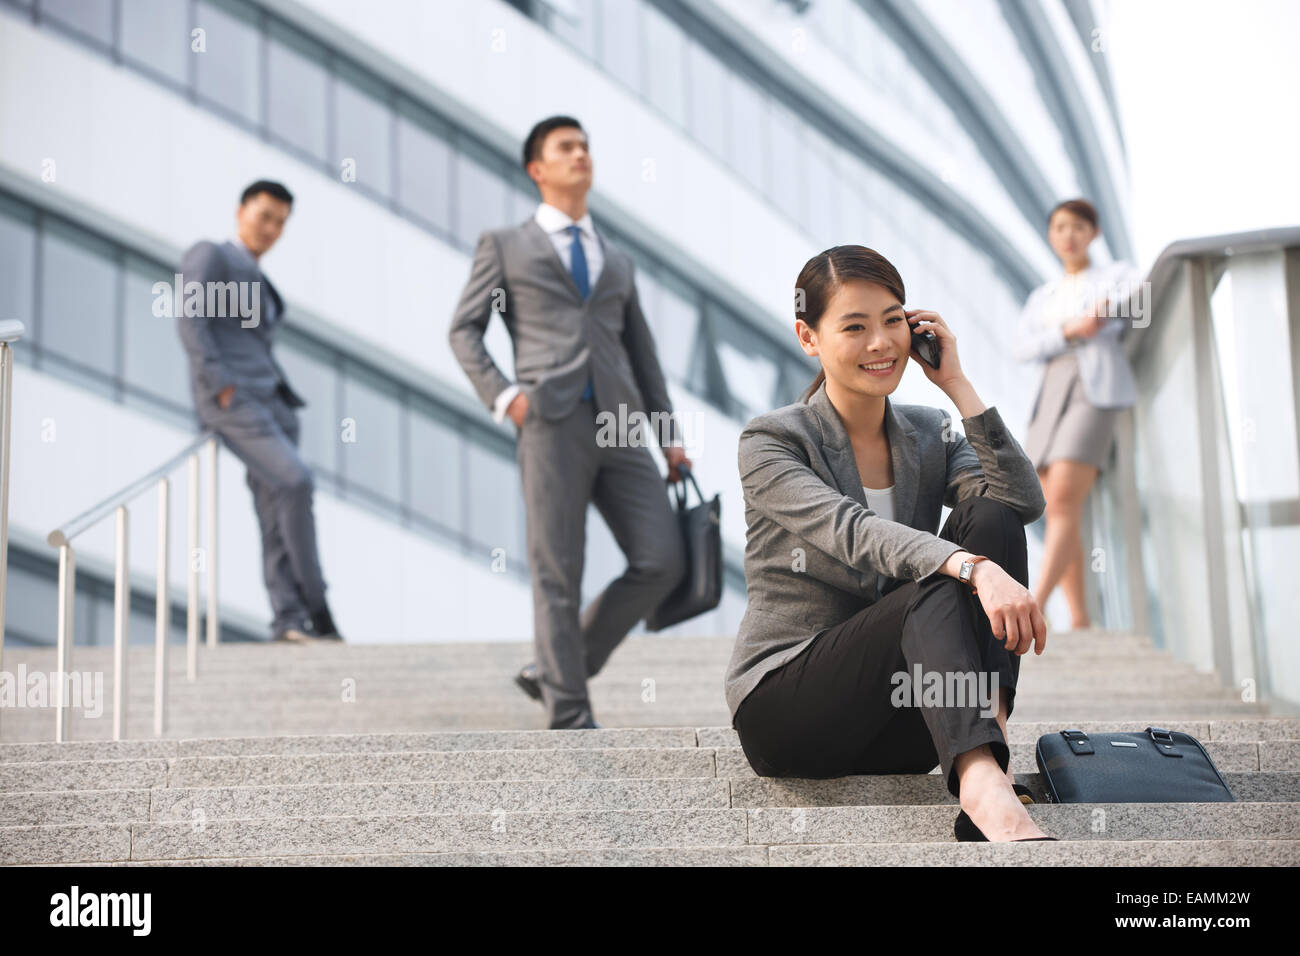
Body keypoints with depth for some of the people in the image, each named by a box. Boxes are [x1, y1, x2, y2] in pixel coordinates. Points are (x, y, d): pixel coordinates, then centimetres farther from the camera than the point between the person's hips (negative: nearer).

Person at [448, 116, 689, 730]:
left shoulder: (617, 261, 26)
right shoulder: (504, 246, 14)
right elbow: (464, 331, 9)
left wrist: (671, 436, 14)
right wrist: (501, 396, -8)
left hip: (619, 427, 4)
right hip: (551, 425, -4)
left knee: (662, 562, -6)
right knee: (558, 575, -5)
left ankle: (553, 669, 11)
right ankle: (569, 715, 6)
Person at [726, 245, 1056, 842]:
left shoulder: (929, 435, 10)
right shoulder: (770, 442, -7)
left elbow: (1025, 502, -8)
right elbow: (853, 532, -26)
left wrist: (957, 385, -9)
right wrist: (975, 569, -42)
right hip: (784, 713, -5)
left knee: (990, 518, -17)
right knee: (935, 589, -32)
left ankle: (991, 748, -30)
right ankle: (984, 788, -51)